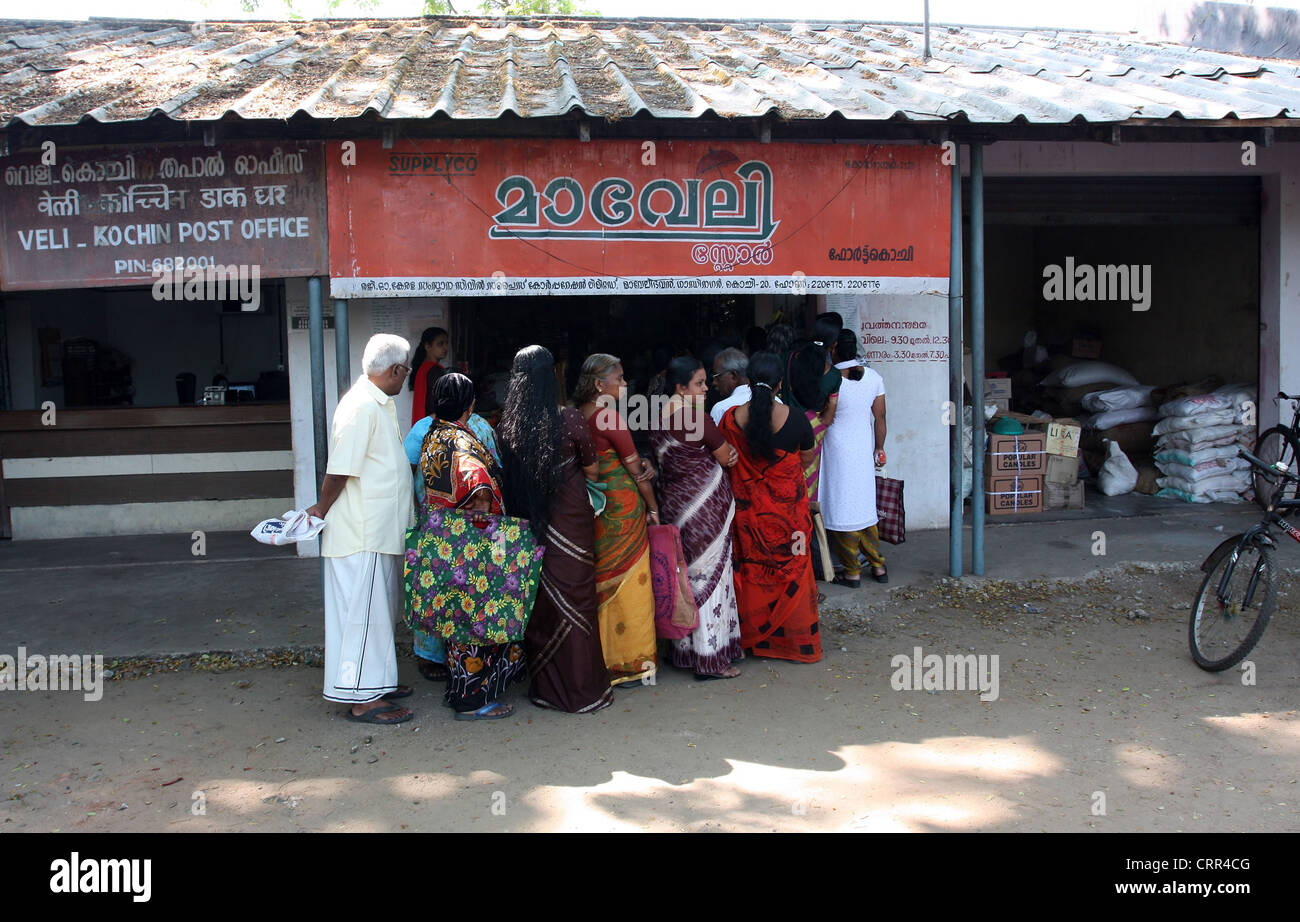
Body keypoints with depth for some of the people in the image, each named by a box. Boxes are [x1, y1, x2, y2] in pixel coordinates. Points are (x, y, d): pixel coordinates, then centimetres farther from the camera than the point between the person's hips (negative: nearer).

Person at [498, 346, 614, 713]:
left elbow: (509, 473, 7)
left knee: (539, 603, 15)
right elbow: (592, 470, -2)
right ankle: (581, 690, 14)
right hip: (570, 523, -3)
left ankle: (544, 686, 25)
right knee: (574, 601, 6)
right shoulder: (570, 420, -13)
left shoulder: (508, 423, -4)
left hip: (529, 525, 3)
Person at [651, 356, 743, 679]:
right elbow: (725, 456, -10)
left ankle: (685, 649, 24)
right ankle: (711, 657, 6)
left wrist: (723, 455, 3)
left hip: (673, 503, 8)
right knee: (708, 573, 0)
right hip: (705, 504, -8)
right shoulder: (696, 417, -18)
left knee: (685, 574, 15)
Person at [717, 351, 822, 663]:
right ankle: (798, 640, 21)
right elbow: (807, 457, 3)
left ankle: (755, 639, 24)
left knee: (752, 571, 13)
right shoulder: (795, 418, -12)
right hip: (788, 508, -1)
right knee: (791, 570, 11)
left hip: (748, 508, 1)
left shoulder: (731, 418, -11)